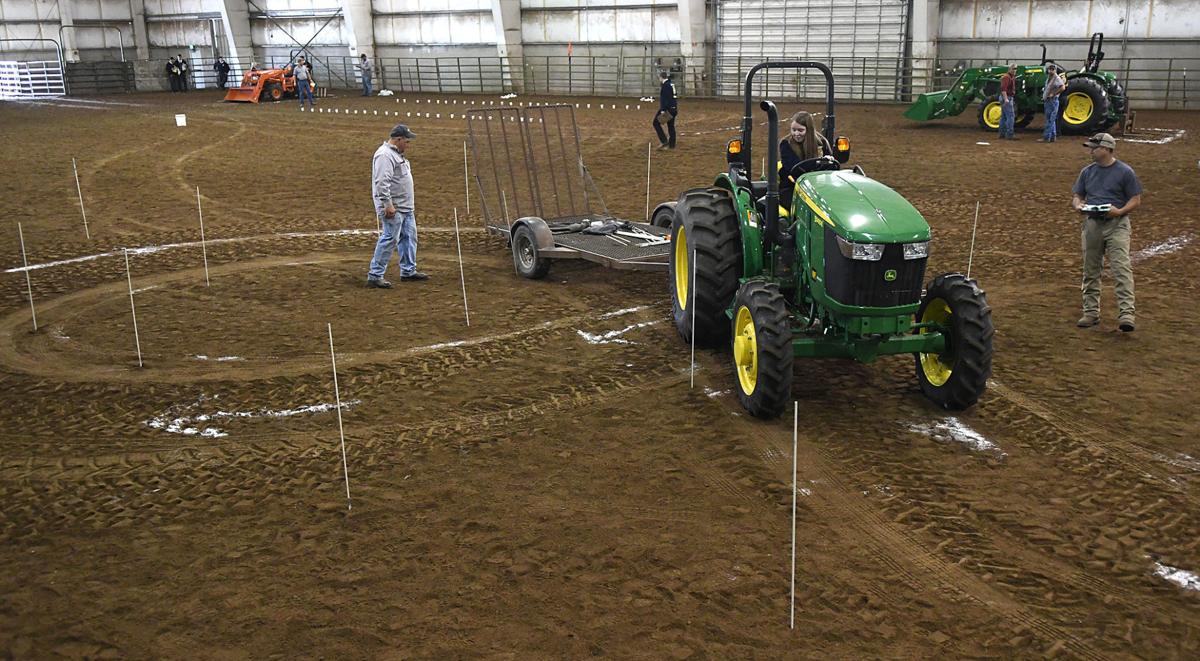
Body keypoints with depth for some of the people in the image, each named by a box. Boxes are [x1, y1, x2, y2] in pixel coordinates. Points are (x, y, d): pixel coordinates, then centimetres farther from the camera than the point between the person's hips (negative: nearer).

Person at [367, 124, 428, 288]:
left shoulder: (396, 153, 16)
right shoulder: (385, 155, -18)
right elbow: (382, 182, -26)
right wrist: (388, 205, -27)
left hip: (405, 207, 11)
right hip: (393, 208, -11)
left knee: (409, 237, 16)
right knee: (389, 239, -10)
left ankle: (408, 270, 27)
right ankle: (374, 276, -7)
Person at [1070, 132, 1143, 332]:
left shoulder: (1125, 172, -3)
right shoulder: (1087, 172, 11)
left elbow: (1136, 199, -2)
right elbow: (1076, 195, 16)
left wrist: (1120, 211, -19)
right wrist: (1078, 205, -7)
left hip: (1117, 224, -5)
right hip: (1092, 224, 5)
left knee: (1121, 269, -14)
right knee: (1091, 270, 9)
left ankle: (1126, 313, -20)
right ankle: (1091, 312, 19)